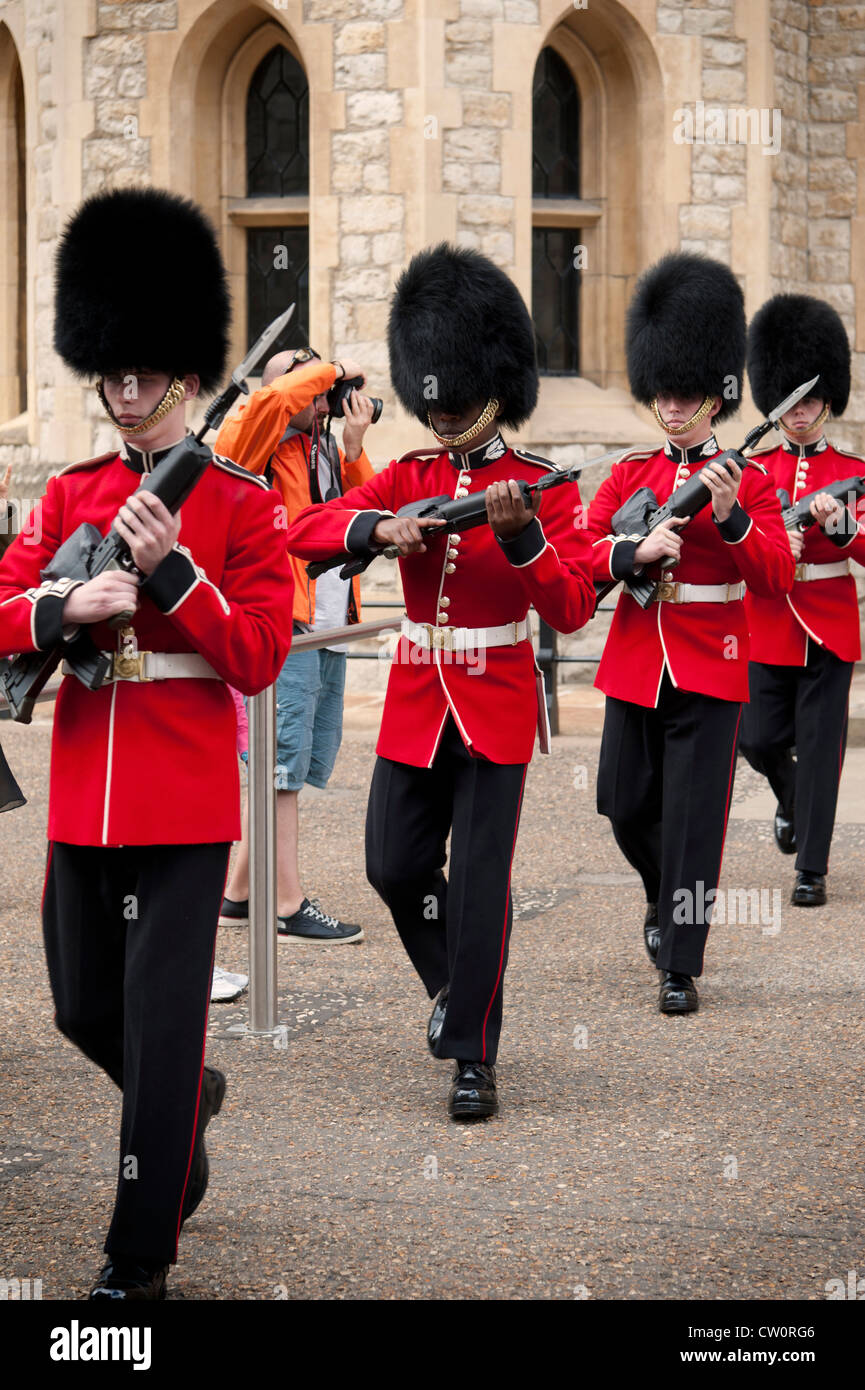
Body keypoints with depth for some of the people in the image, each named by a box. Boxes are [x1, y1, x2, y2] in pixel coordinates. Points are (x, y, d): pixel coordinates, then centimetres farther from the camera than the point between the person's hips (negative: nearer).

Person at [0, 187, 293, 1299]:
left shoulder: (240, 503, -2)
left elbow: (258, 658, -8)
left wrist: (171, 569, -19)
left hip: (185, 800, -4)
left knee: (162, 1020, -3)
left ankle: (140, 1258, 7)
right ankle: (186, 1103, 46)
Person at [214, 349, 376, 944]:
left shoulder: (327, 451, 19)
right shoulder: (257, 444, -4)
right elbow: (273, 399, -25)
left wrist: (355, 448, -1)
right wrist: (331, 370, -10)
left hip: (329, 627, 9)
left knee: (311, 759, 12)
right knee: (285, 761, -7)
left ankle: (241, 894, 21)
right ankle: (290, 906, -5)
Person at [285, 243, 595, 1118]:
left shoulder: (541, 487, -4)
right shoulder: (405, 480, 6)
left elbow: (573, 609, -13)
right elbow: (305, 532, -5)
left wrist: (520, 534, -29)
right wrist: (379, 527, -24)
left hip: (496, 707, -4)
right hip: (415, 700, 4)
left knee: (480, 880, -5)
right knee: (395, 867, 5)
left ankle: (474, 1057, 3)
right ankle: (453, 983, 33)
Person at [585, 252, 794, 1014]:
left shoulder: (749, 479, 0)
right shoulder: (630, 473, 8)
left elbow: (777, 577, -9)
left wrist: (730, 517, -24)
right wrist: (637, 550, -19)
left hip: (710, 667, -3)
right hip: (636, 661, 3)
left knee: (693, 816, -5)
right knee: (626, 804, 9)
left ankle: (681, 965, 1)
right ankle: (668, 894, 39)